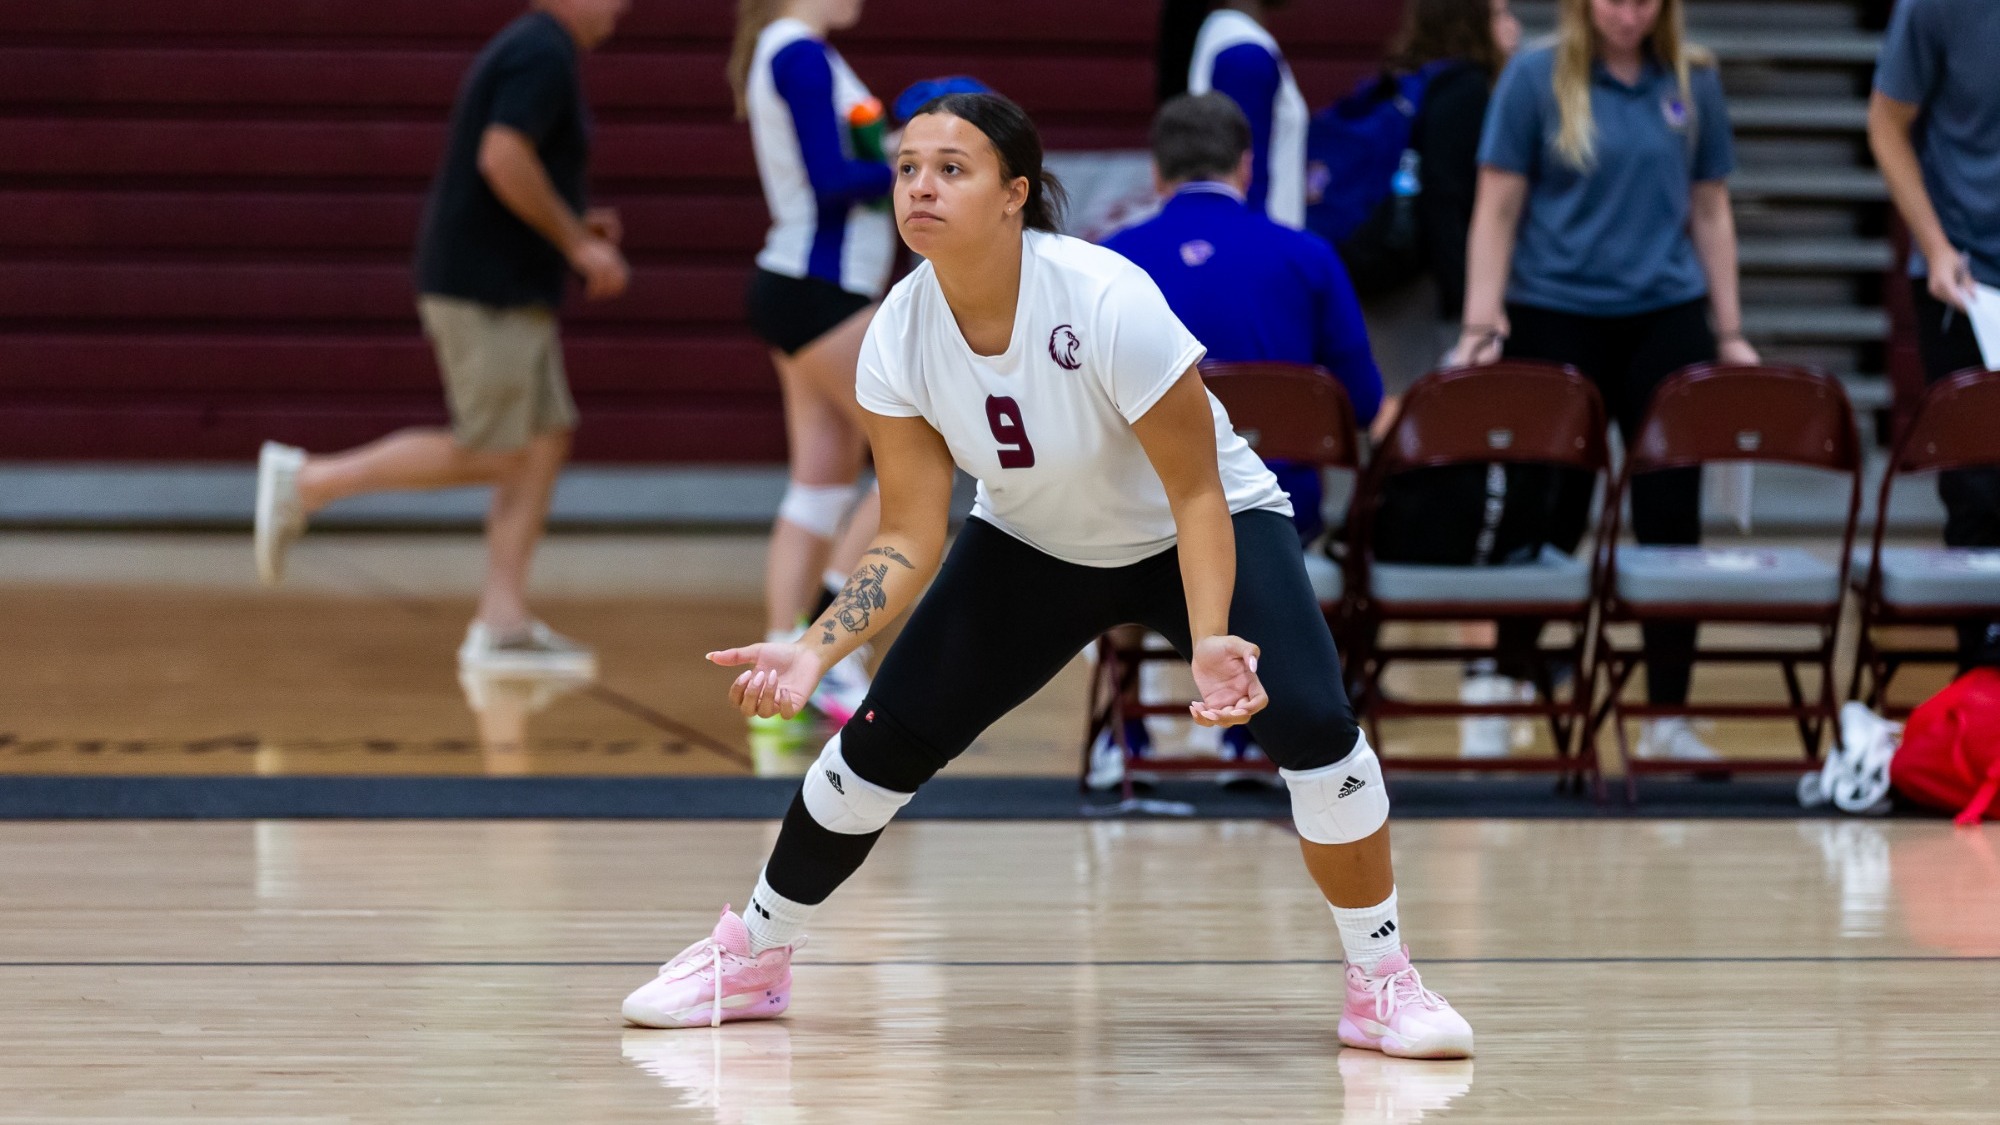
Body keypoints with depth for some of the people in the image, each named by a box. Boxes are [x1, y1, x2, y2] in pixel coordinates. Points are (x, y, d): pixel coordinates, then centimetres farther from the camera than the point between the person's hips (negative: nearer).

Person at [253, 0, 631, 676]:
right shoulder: (544, 55, -14)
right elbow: (502, 160, -26)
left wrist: (575, 228, 15)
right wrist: (577, 242, -18)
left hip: (512, 295, 10)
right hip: (487, 291, -10)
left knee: (545, 445, 6)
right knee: (490, 456, -6)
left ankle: (502, 626, 4)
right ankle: (306, 481, -2)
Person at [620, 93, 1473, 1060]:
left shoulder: (1107, 302, -34)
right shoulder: (900, 337, -20)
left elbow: (1197, 496, -27)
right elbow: (910, 541, -15)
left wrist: (1212, 642, -41)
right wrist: (811, 652, -29)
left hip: (1203, 533, -4)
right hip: (1032, 547, 4)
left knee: (1309, 720, -26)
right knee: (885, 740, -5)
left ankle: (1381, 986, -6)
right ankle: (750, 959, 18)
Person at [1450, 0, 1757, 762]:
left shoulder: (1692, 84, 5)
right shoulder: (1535, 79, -3)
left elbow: (1710, 212, 11)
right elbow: (1497, 209, -3)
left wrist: (1730, 333, 10)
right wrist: (1482, 323, -9)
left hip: (1665, 319, 2)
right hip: (1556, 319, -2)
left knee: (1671, 519, 2)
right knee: (1545, 518, 2)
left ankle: (1667, 718, 9)